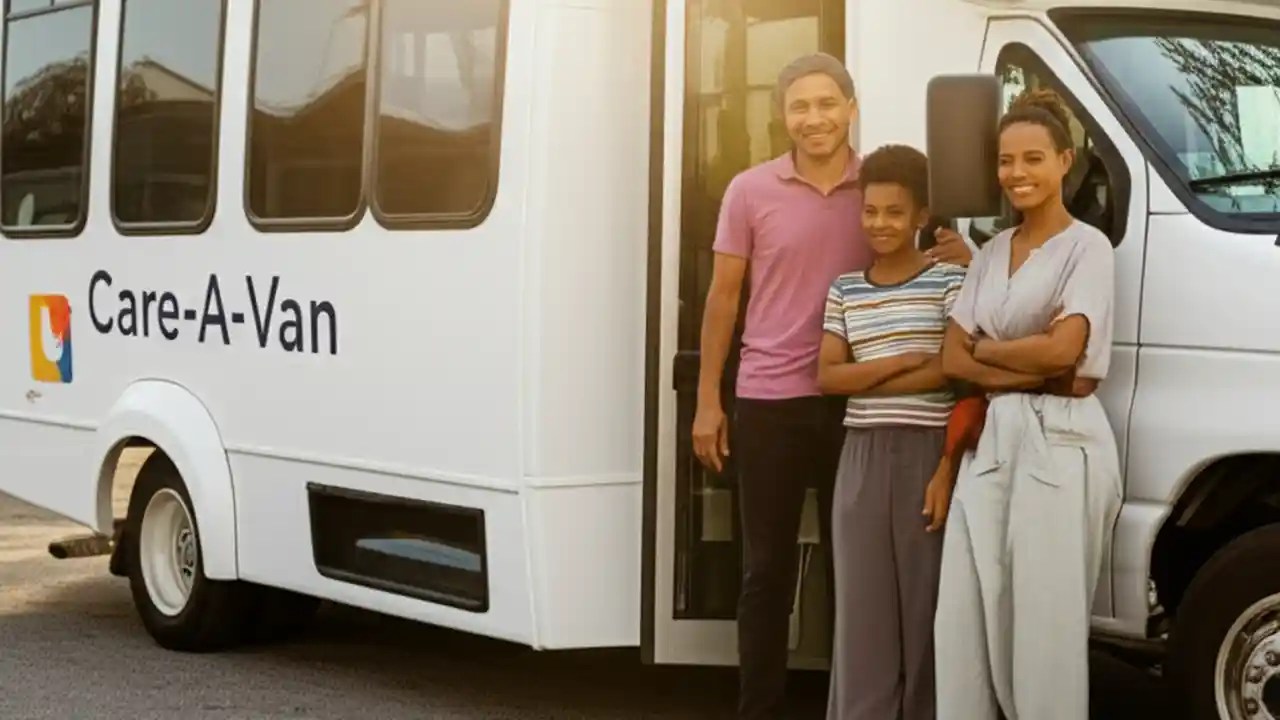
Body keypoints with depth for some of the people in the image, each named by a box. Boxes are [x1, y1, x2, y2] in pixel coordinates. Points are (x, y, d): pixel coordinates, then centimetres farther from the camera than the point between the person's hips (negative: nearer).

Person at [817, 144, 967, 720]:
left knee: (925, 602, 0)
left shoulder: (950, 281, -1)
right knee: (862, 607, 4)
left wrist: (949, 471, -14)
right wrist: (905, 363, -8)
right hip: (862, 458, 4)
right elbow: (827, 377, 4)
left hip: (928, 453, -4)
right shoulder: (845, 290, 12)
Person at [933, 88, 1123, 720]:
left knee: (1045, 621, -3)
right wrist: (1037, 373, -8)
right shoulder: (990, 252, 15)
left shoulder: (1086, 246, -3)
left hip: (1059, 443, -6)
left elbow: (1062, 348, -16)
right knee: (966, 618, 2)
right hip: (992, 440, 6)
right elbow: (952, 360, 8)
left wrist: (984, 347, 1)